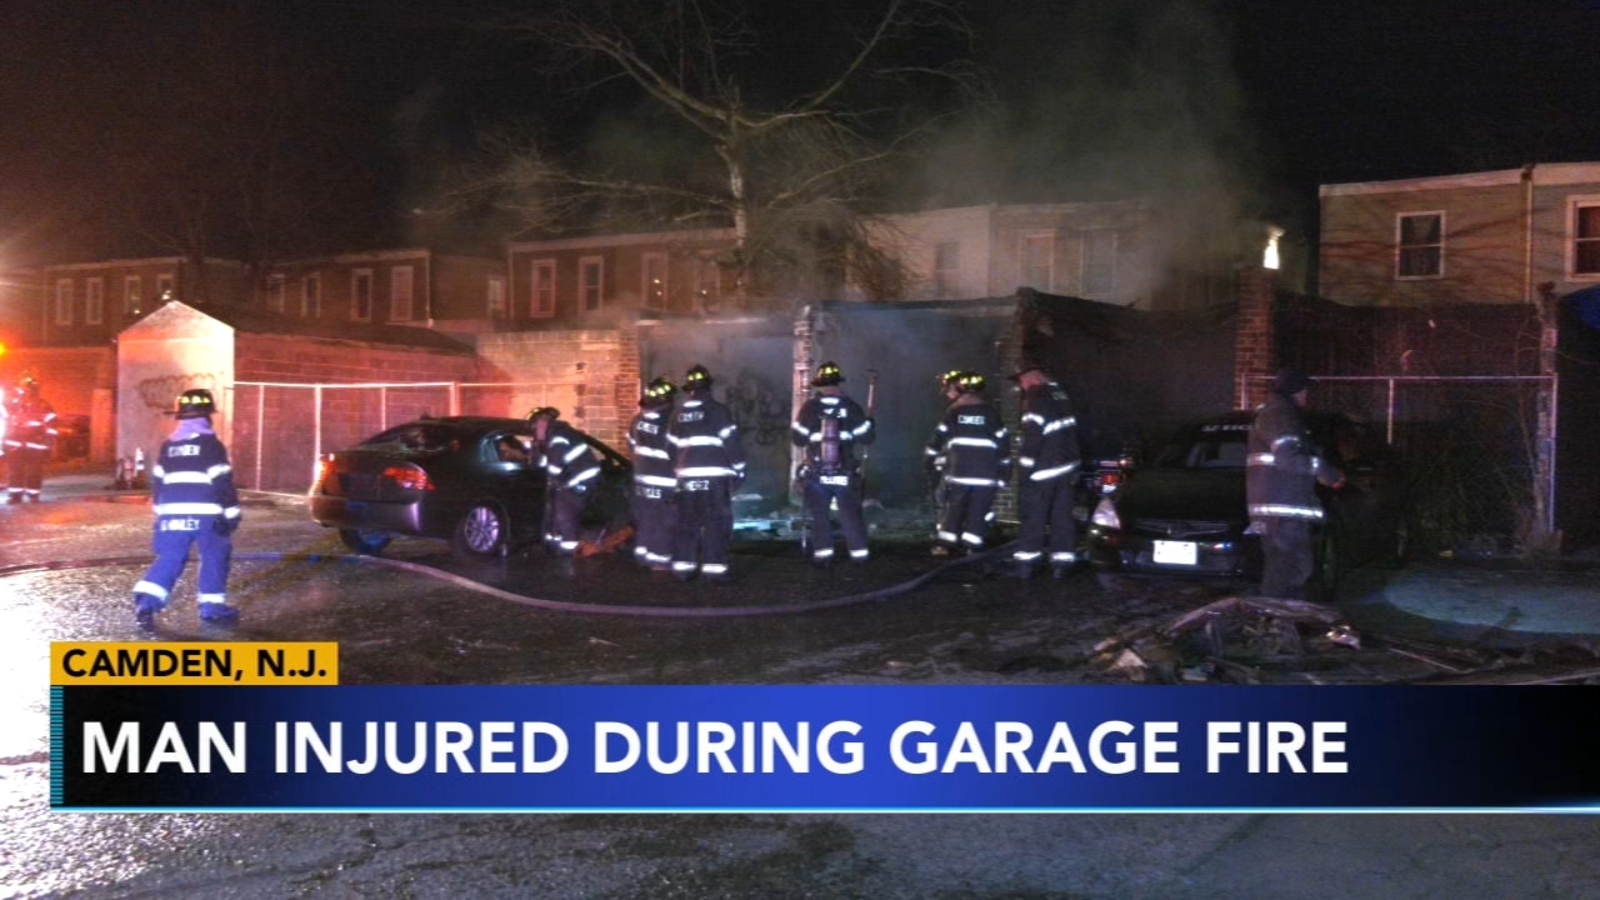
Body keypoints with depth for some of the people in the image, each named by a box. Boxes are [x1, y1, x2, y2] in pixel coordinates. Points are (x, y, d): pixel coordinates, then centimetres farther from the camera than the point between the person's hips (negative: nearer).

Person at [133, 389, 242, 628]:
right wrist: (231, 513, -5)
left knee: (169, 558, 7)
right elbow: (222, 482, -10)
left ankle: (146, 601, -9)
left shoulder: (168, 445, 13)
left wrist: (162, 512, 28)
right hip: (206, 513, -5)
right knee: (214, 557, 8)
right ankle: (212, 606, 8)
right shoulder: (211, 444, -6)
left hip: (174, 512, 5)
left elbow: (157, 482, 18)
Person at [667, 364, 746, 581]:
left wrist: (677, 471, 26)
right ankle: (714, 567, -5)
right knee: (716, 523, -2)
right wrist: (738, 469, 1)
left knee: (687, 523, 11)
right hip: (715, 476, -5)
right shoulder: (719, 411, -5)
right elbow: (732, 443, -8)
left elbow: (671, 447, 16)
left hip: (687, 477, 5)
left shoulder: (678, 414, 11)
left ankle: (683, 566, 11)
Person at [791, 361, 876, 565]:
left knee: (819, 514, 10)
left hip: (816, 473, -1)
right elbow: (866, 437, -1)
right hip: (845, 473, 1)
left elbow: (798, 438, -3)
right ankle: (859, 552, 12)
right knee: (851, 514, 10)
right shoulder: (851, 407, -6)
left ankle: (823, 553, 7)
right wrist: (869, 424, 20)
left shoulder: (809, 408, -7)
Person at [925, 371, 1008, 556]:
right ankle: (973, 547, 1)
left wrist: (930, 455, 19)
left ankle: (946, 544, 6)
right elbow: (1003, 442, 6)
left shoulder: (954, 410, 5)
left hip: (959, 470, 0)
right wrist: (1003, 470, 13)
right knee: (979, 509, 3)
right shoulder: (991, 412, 6)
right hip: (986, 472, 0)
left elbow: (940, 436, 5)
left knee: (954, 507, 9)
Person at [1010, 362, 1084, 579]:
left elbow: (1033, 436, -21)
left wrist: (1026, 468, -16)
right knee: (1062, 515, 8)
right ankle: (1062, 561, 7)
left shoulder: (1036, 399, -15)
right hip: (1067, 466, 8)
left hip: (1044, 470, -8)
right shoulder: (1059, 394, 13)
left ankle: (1026, 562, 0)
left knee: (1034, 516, -1)